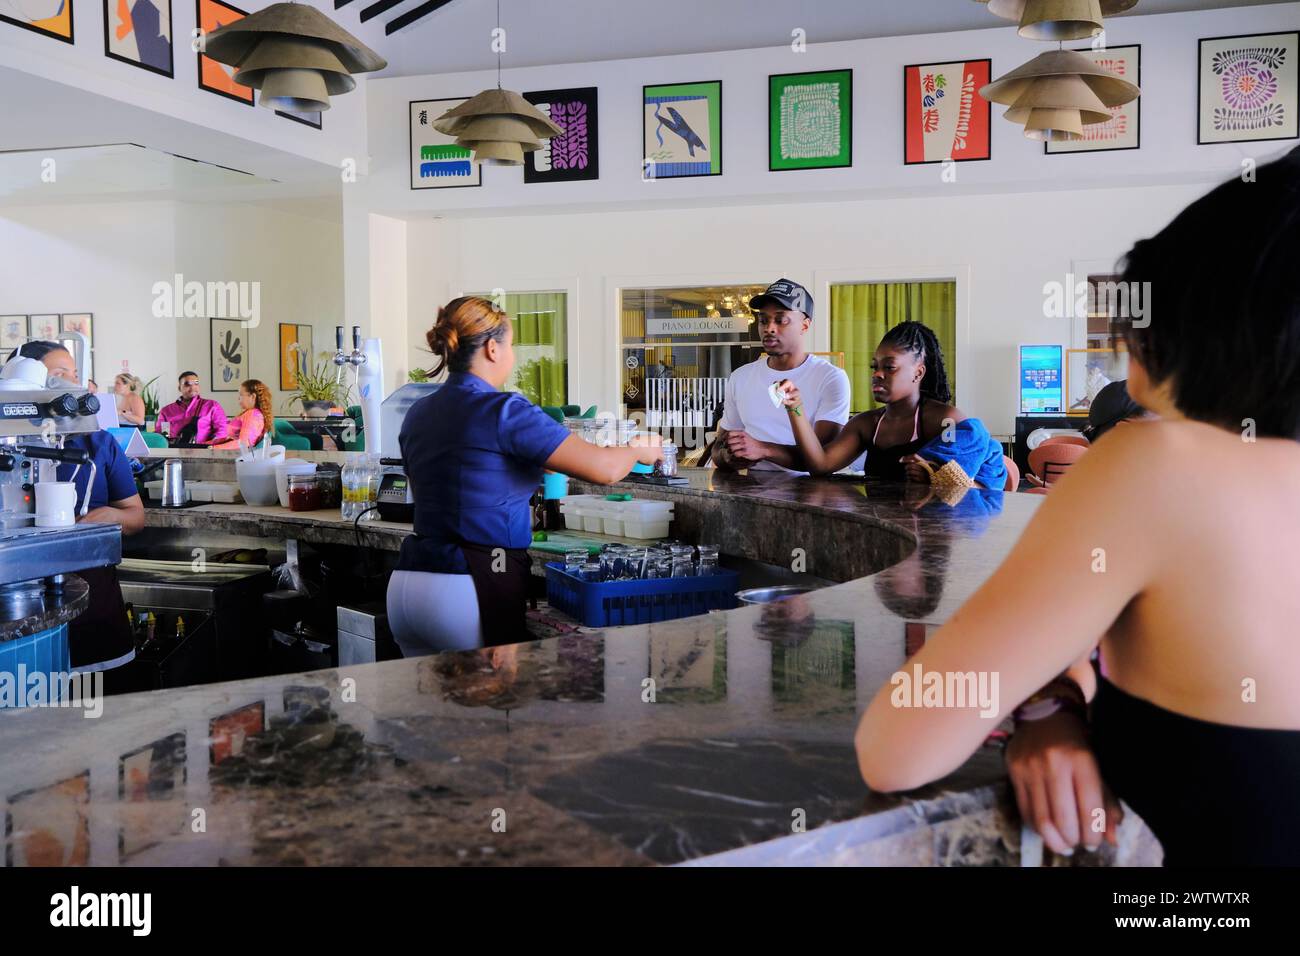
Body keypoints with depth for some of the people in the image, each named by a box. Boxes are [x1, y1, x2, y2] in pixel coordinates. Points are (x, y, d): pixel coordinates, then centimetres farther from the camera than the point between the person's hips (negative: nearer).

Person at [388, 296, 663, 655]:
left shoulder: (417, 415, 10)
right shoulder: (504, 411, -12)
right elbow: (605, 469, -12)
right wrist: (640, 451, 10)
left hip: (407, 583, 7)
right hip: (476, 583, -7)